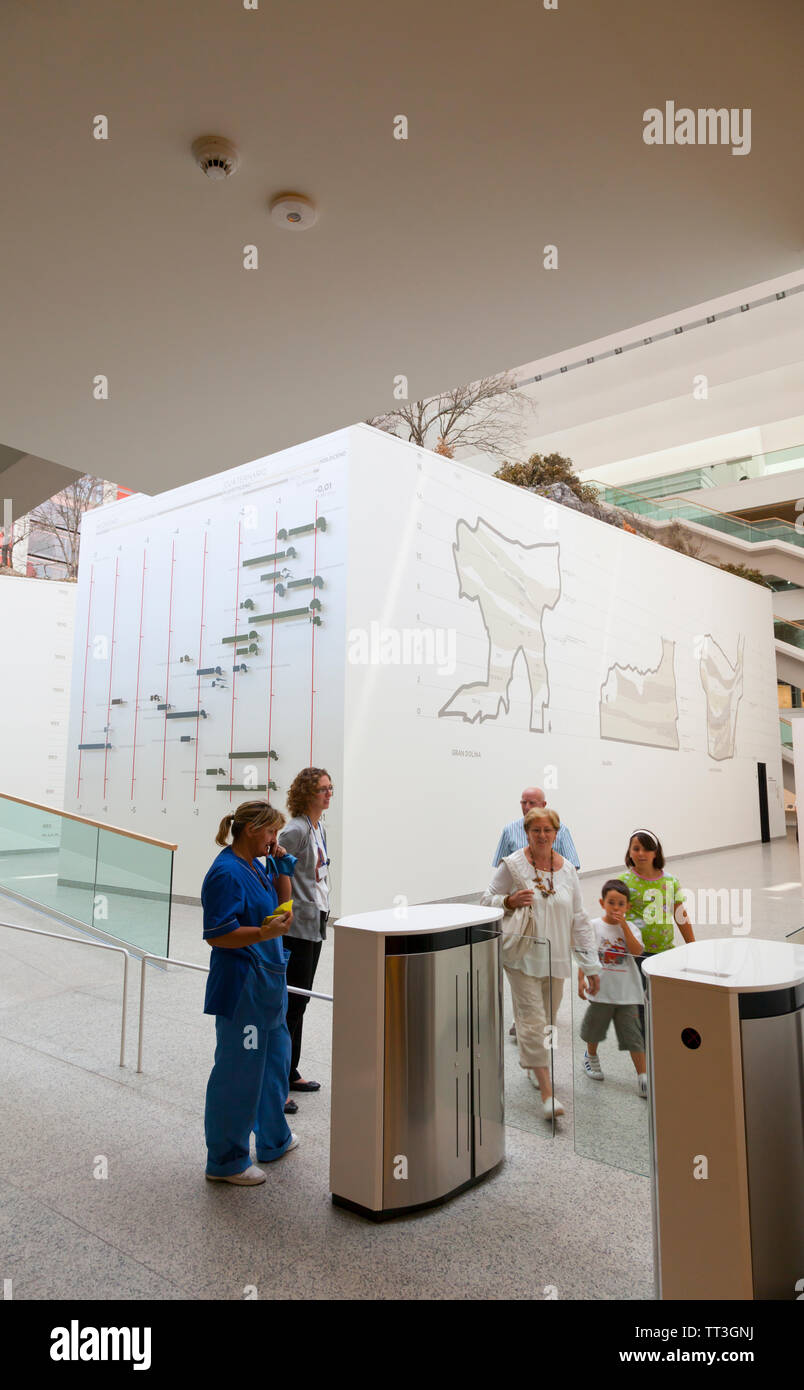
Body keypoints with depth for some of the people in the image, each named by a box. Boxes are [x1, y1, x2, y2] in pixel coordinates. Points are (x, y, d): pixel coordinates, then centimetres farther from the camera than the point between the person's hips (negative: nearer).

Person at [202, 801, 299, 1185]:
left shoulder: (254, 866, 9)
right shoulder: (226, 873, -20)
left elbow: (281, 905, 18)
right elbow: (216, 934, -22)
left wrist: (282, 865, 6)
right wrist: (264, 933, -31)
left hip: (267, 982, 10)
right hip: (241, 985, -10)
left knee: (274, 1060, 23)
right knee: (237, 1074, 2)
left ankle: (274, 1139, 41)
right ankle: (225, 1162, 19)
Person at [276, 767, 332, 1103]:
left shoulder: (319, 829, 12)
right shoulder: (296, 830, -16)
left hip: (314, 925, 9)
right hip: (295, 928, -9)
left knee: (299, 1002, 16)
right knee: (291, 1003, -5)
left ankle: (290, 1072, 28)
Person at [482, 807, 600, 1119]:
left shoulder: (568, 870, 3)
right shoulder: (512, 865, -8)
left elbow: (579, 920, 6)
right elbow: (486, 901, 1)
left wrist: (591, 964, 3)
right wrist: (510, 901, -20)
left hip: (555, 957, 4)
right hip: (523, 956, -4)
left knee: (548, 1019, 17)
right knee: (533, 1020, -8)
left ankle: (531, 1063, 43)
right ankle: (547, 1092, -1)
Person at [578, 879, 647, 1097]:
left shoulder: (629, 928, 1)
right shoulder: (594, 926, -3)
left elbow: (637, 951, -15)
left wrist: (624, 926, -17)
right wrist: (581, 979, -8)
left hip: (626, 992, 0)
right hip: (601, 989, 0)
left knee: (633, 1034, -2)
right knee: (595, 1029, 18)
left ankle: (643, 1076, 5)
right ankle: (591, 1056, 45)